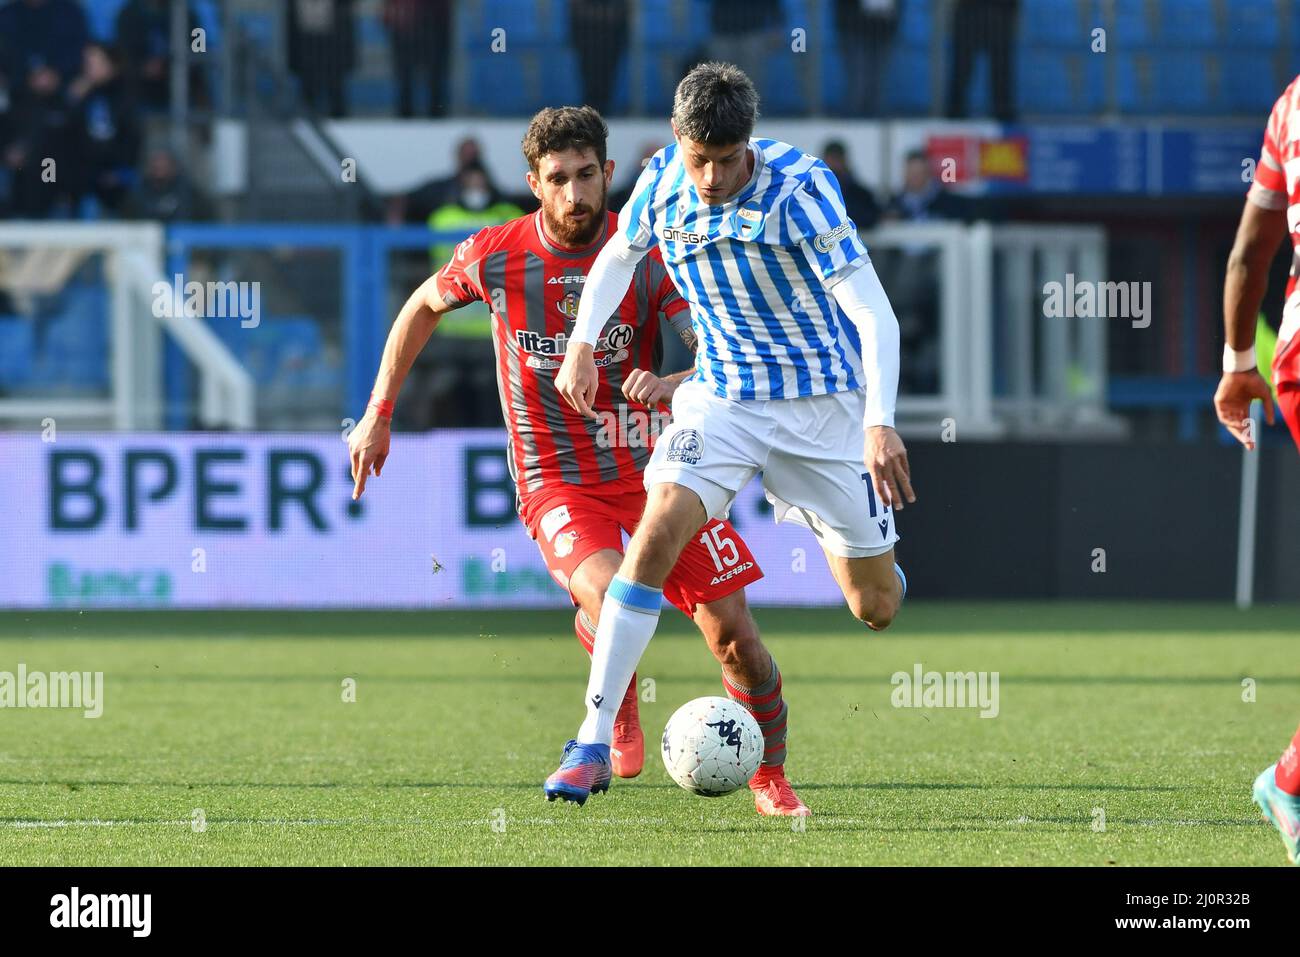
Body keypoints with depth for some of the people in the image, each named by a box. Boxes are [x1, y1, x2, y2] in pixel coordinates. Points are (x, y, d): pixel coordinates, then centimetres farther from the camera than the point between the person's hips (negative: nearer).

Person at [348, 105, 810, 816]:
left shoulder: (645, 256, -10)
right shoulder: (495, 257, -7)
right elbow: (422, 308, 14)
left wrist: (674, 384, -37)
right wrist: (378, 416, 15)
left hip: (651, 466, 1)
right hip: (557, 482, -1)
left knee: (734, 636, -6)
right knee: (610, 599, -31)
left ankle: (770, 780, 20)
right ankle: (620, 735, 0)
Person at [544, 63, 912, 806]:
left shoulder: (800, 186, -22)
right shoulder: (662, 184, -8)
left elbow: (873, 313, -25)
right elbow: (620, 255, 17)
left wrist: (881, 423, -36)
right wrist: (583, 342, 5)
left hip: (823, 403, -2)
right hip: (722, 397, 2)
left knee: (876, 608, 4)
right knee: (656, 536, -23)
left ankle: (851, 551, 45)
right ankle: (595, 739, -19)